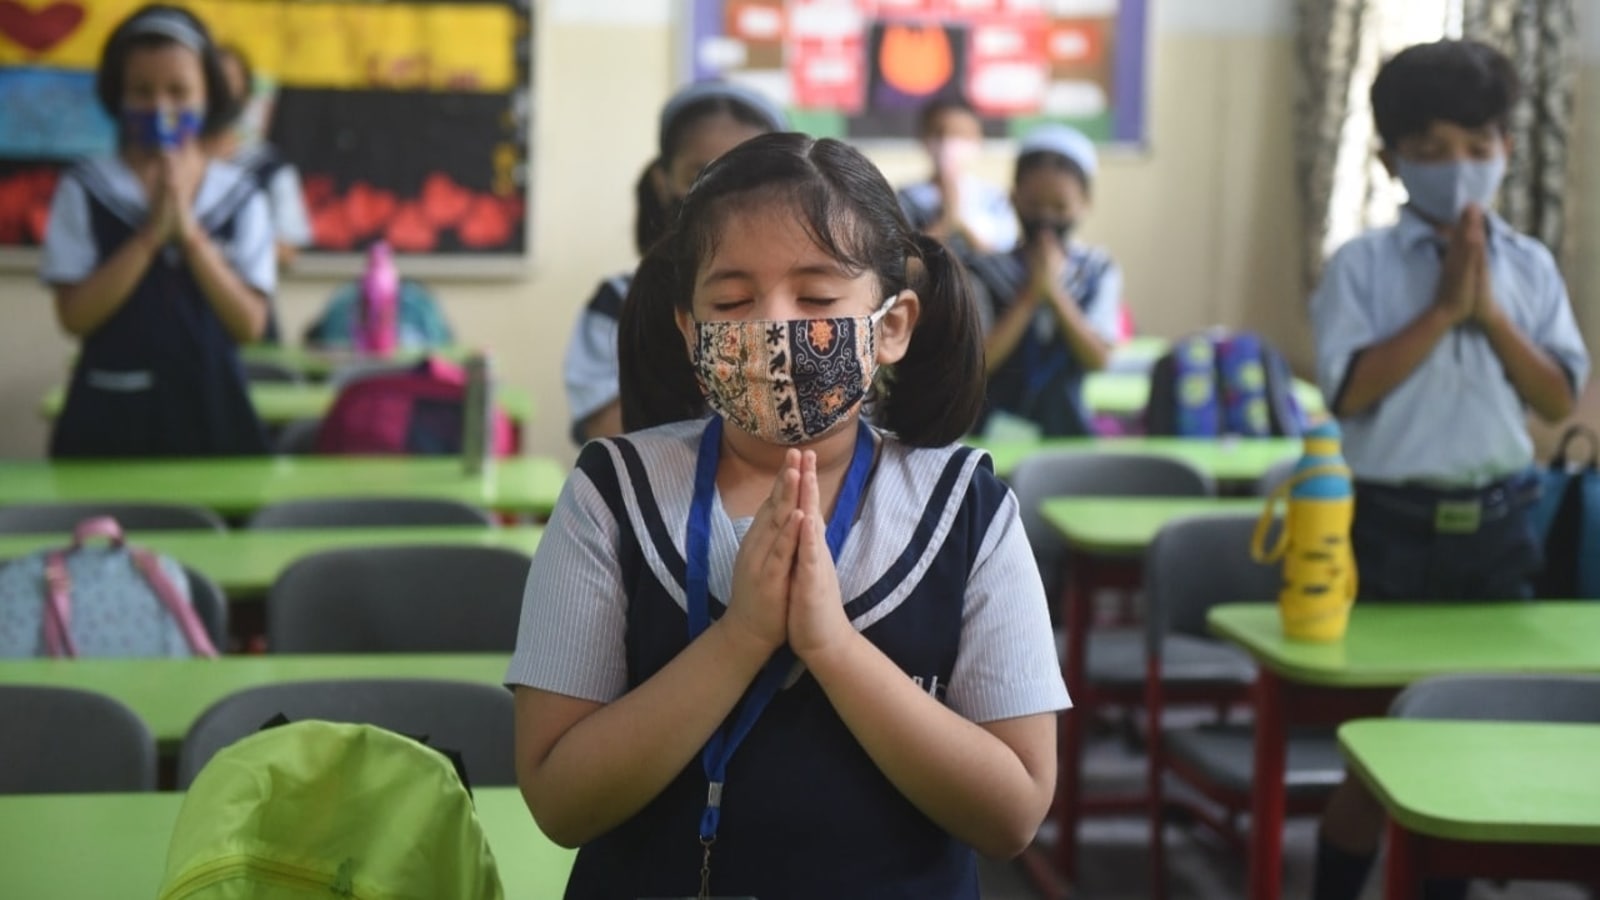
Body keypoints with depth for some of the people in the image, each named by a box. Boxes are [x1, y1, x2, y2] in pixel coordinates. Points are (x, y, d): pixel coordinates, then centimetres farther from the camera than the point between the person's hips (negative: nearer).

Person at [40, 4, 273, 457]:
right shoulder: (85, 190, -1)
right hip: (112, 413, -1)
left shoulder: (240, 196, 3)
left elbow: (249, 324, -4)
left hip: (211, 407, 1)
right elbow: (75, 315, -8)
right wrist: (151, 234, -15)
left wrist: (190, 232, -13)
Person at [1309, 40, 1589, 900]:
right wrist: (1443, 308, -15)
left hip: (1495, 523, 4)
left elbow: (1559, 401, -1)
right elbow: (1350, 392, -14)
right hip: (1391, 523, -3)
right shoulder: (1362, 265, -4)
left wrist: (1489, 310, -11)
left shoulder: (1529, 267, 5)